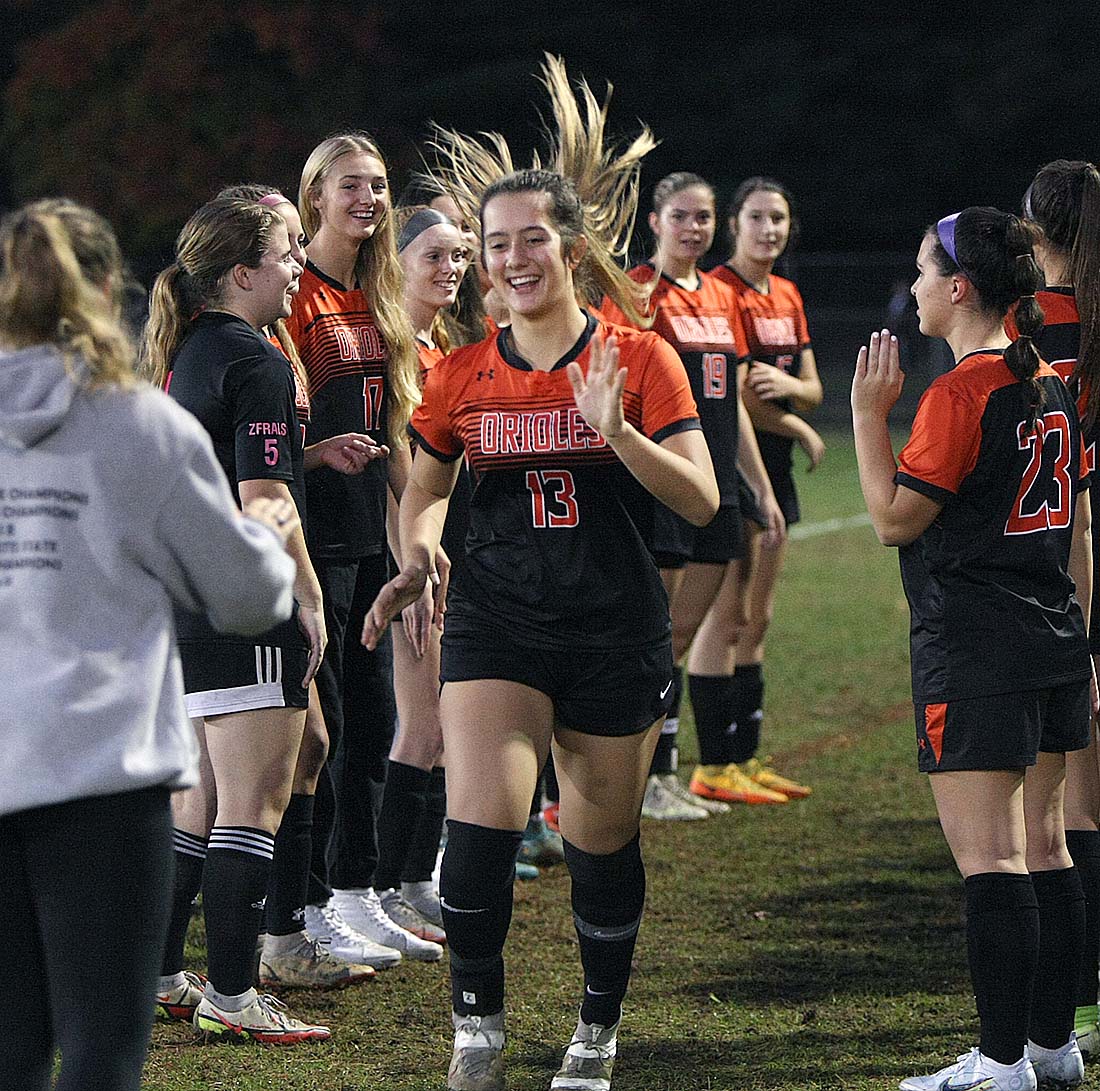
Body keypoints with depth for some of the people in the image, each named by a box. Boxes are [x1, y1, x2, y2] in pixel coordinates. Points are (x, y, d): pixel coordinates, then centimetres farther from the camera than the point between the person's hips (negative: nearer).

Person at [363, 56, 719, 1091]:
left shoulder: (639, 360, -4)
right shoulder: (461, 376, 3)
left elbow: (701, 501, -10)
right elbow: (424, 492, 18)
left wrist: (613, 428, -24)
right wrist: (416, 560, -3)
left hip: (616, 632, -1)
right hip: (496, 625, 1)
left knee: (602, 845, 9)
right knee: (479, 825, -18)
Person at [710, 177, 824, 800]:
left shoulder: (787, 296, 15)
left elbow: (813, 390, 13)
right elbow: (732, 394, -15)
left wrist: (788, 385, -11)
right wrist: (802, 431, -6)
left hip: (774, 465, 8)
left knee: (759, 617, 10)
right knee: (733, 618, -9)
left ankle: (746, 755, 15)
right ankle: (722, 760, -6)